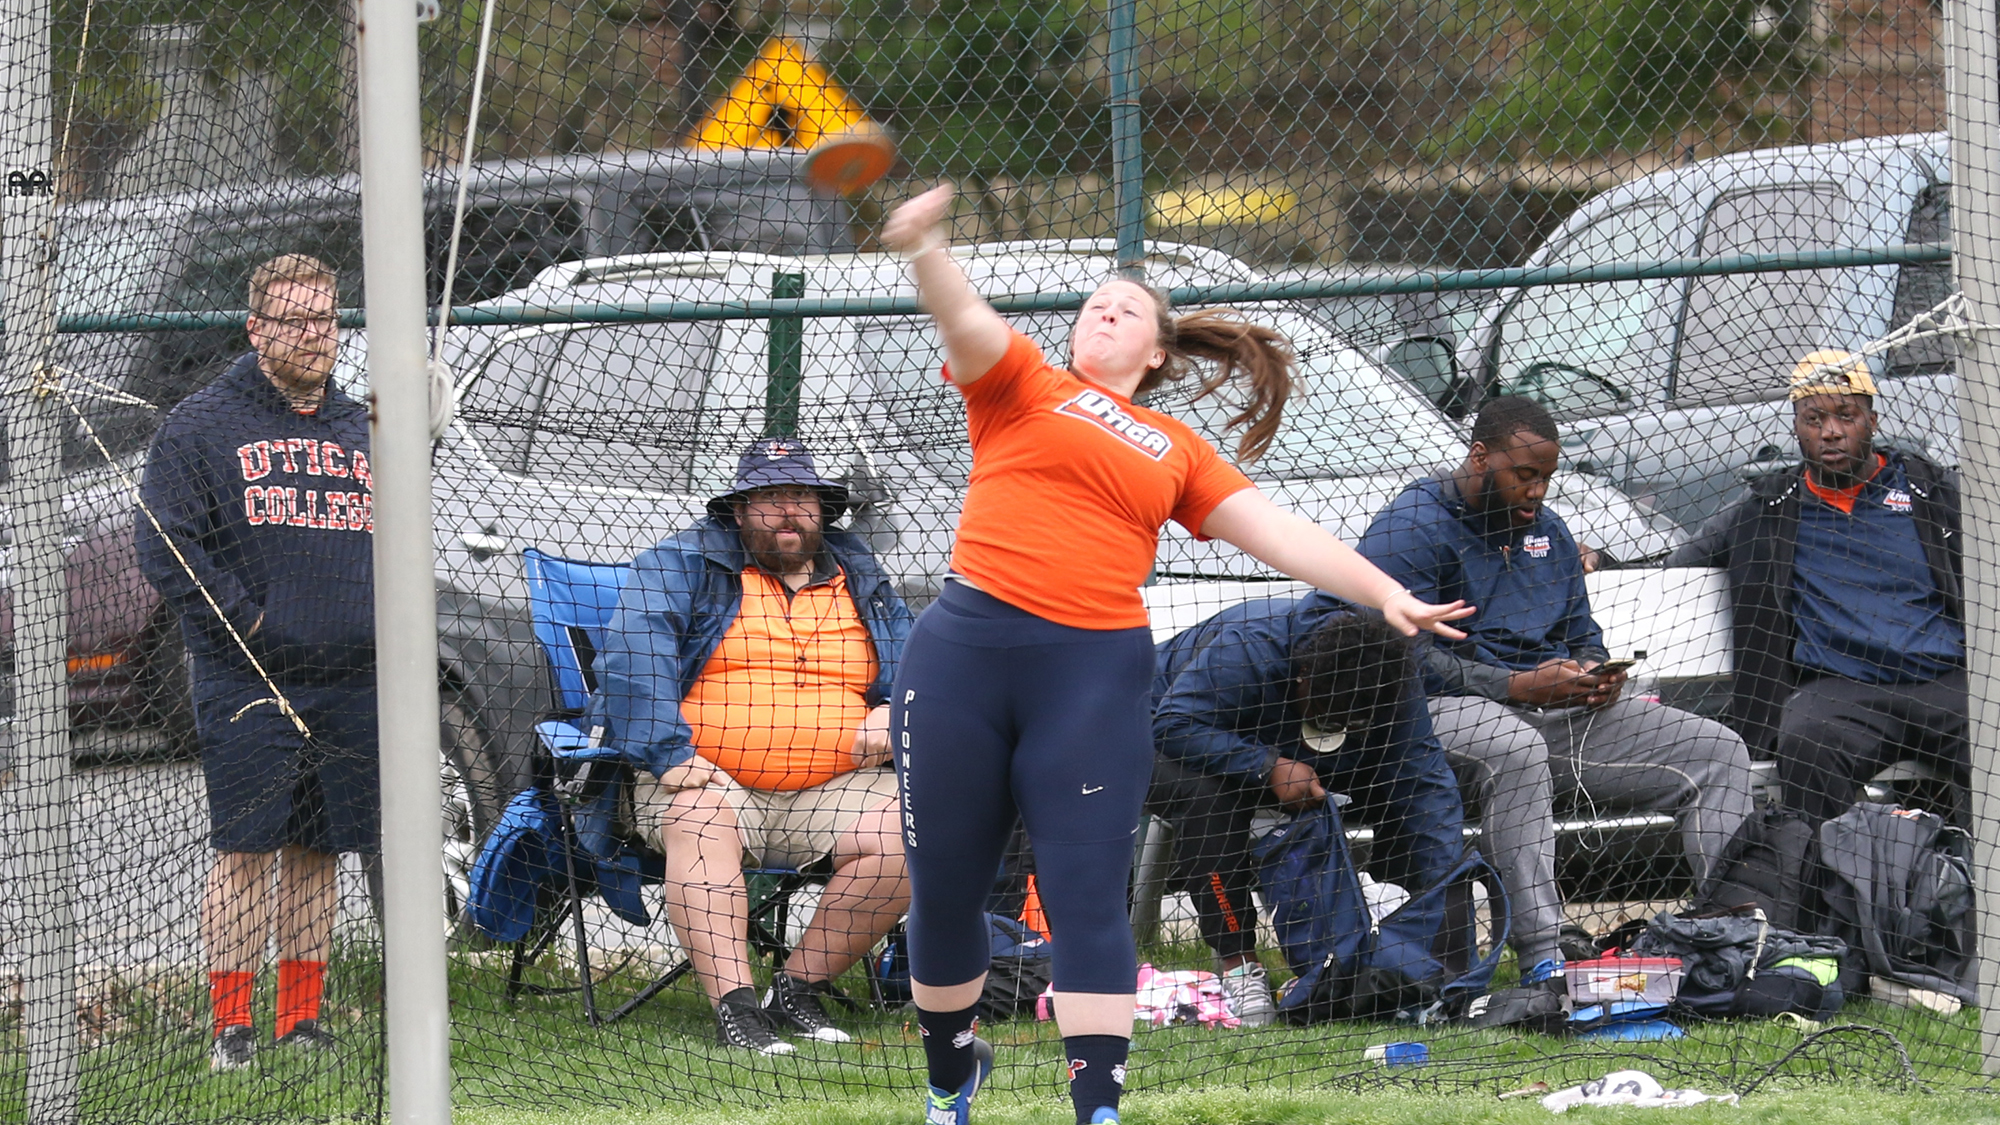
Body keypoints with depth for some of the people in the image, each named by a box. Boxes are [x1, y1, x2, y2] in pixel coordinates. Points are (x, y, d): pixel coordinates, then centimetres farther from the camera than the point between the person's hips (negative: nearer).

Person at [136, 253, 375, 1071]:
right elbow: (166, 545, -7)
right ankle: (231, 1028, -5)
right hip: (247, 687, -5)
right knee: (245, 851, -7)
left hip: (351, 687, 5)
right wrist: (246, 623, -13)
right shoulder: (202, 426, 0)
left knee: (317, 852, 8)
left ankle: (301, 1021, 14)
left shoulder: (362, 432, 16)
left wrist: (391, 627, 7)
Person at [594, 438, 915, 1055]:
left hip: (832, 790, 3)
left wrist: (895, 714, -4)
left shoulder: (864, 584, 18)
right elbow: (634, 655, -9)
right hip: (708, 781, -3)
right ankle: (734, 1004, -44)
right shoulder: (682, 565, 5)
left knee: (903, 836, -24)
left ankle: (798, 987, -13)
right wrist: (670, 754, -23)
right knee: (700, 820, -38)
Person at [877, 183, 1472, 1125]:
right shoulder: (1024, 386, 11)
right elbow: (966, 322, -8)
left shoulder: (1177, 452, 18)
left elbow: (1277, 532, 16)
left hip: (1097, 671, 1)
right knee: (942, 888, 6)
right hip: (966, 650, -1)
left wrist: (1384, 592, 6)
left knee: (1087, 896, -5)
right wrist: (924, 249, -29)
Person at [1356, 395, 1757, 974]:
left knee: (1715, 750, -6)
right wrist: (1518, 687, -22)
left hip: (1556, 715, 8)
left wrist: (1596, 676, -1)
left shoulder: (1548, 531, 19)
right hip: (1449, 710, -8)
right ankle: (1543, 958, -49)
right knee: (1515, 750, -44)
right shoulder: (1412, 529, -7)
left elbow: (1583, 636, 26)